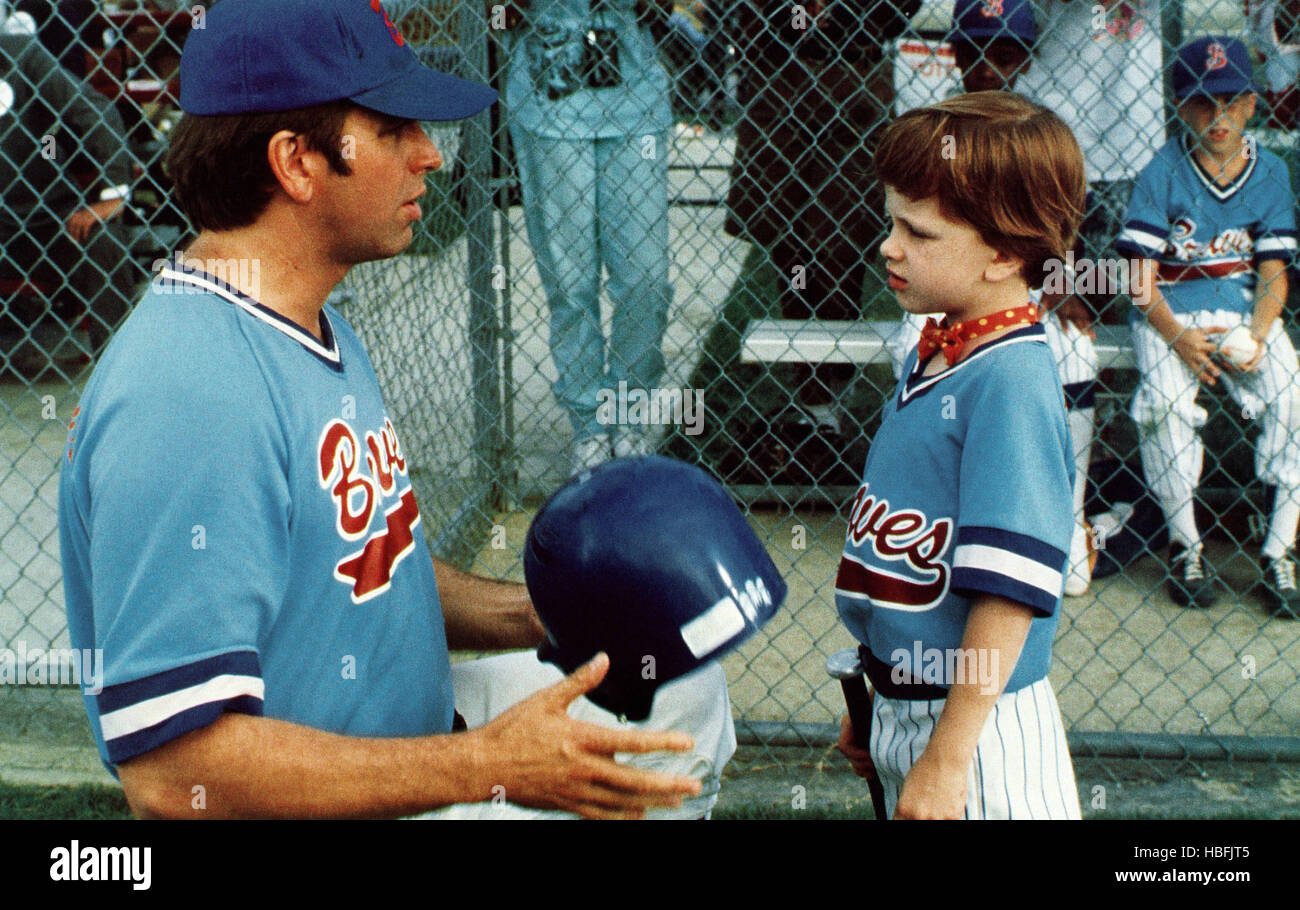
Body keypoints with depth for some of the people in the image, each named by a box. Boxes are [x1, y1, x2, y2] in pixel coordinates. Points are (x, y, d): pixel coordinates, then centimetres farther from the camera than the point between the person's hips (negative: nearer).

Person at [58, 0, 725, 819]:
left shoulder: (325, 335, 7)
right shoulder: (185, 399, -27)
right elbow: (175, 771, -31)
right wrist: (486, 767, -27)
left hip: (413, 799, 9)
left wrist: (537, 615, 0)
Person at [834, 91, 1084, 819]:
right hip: (904, 707, 8)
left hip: (980, 729, -8)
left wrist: (946, 762, -22)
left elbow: (1009, 590, -24)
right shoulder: (933, 354, 5)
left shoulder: (1010, 384, -21)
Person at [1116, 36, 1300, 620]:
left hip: (1247, 309, 2)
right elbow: (1142, 277, -8)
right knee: (1165, 403, -29)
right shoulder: (1162, 174, -6)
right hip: (1169, 313, -2)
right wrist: (1178, 338, -23)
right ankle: (1185, 544, -9)